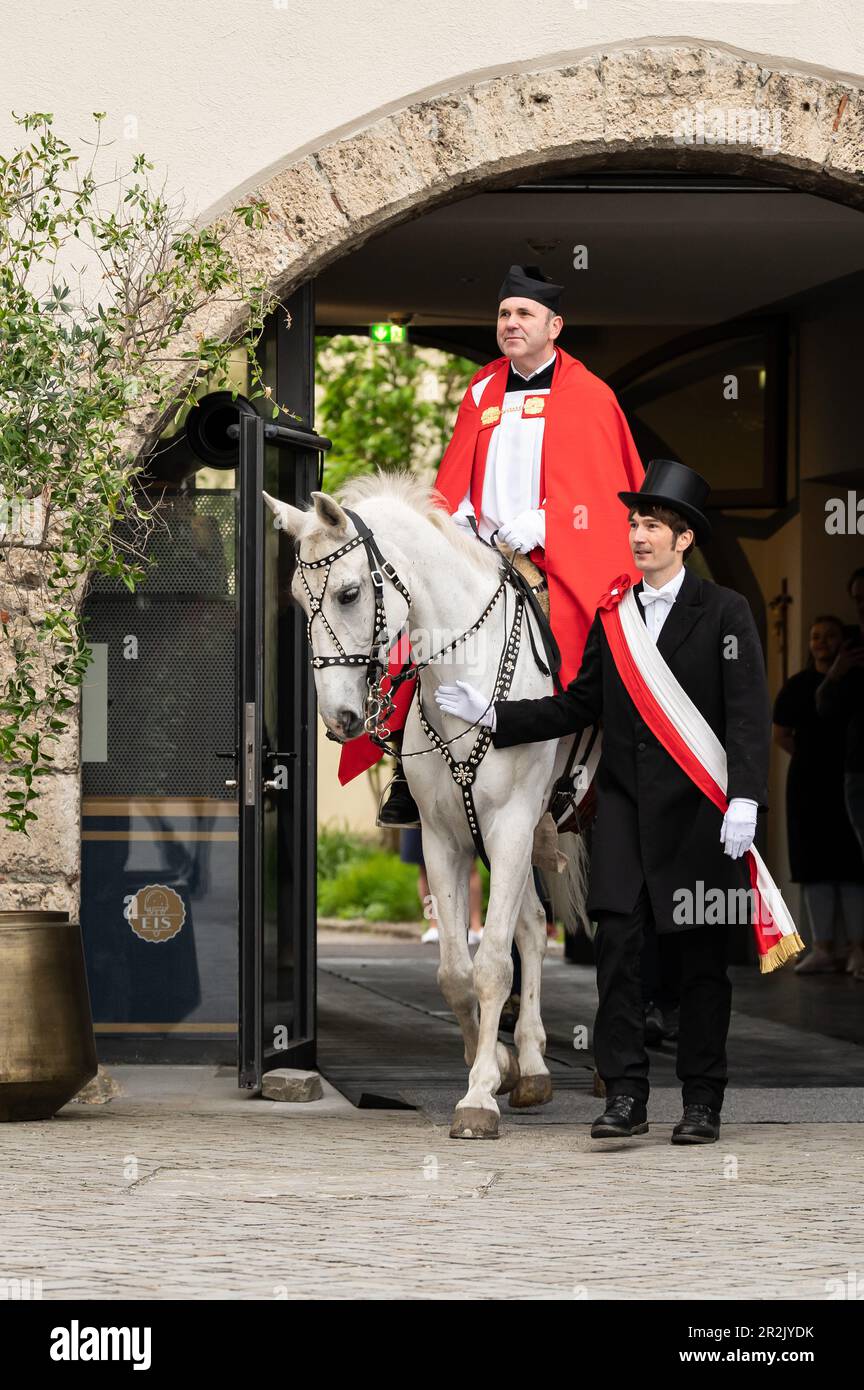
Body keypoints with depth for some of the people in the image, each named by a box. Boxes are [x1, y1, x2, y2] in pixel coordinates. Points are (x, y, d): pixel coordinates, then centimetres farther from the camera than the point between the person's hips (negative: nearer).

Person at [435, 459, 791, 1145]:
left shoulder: (724, 613, -2)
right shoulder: (612, 615, 13)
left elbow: (749, 714, -8)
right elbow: (578, 706, 16)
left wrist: (745, 798, -19)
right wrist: (493, 714, 7)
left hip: (700, 809, -4)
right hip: (626, 805, 4)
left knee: (702, 957, 2)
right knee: (618, 944, -7)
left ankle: (702, 1102, 9)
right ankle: (625, 1096, -4)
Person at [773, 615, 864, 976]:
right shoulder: (797, 686, 8)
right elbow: (780, 736, 16)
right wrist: (813, 757, 10)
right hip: (807, 783, 3)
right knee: (815, 865, 0)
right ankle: (822, 949, 1)